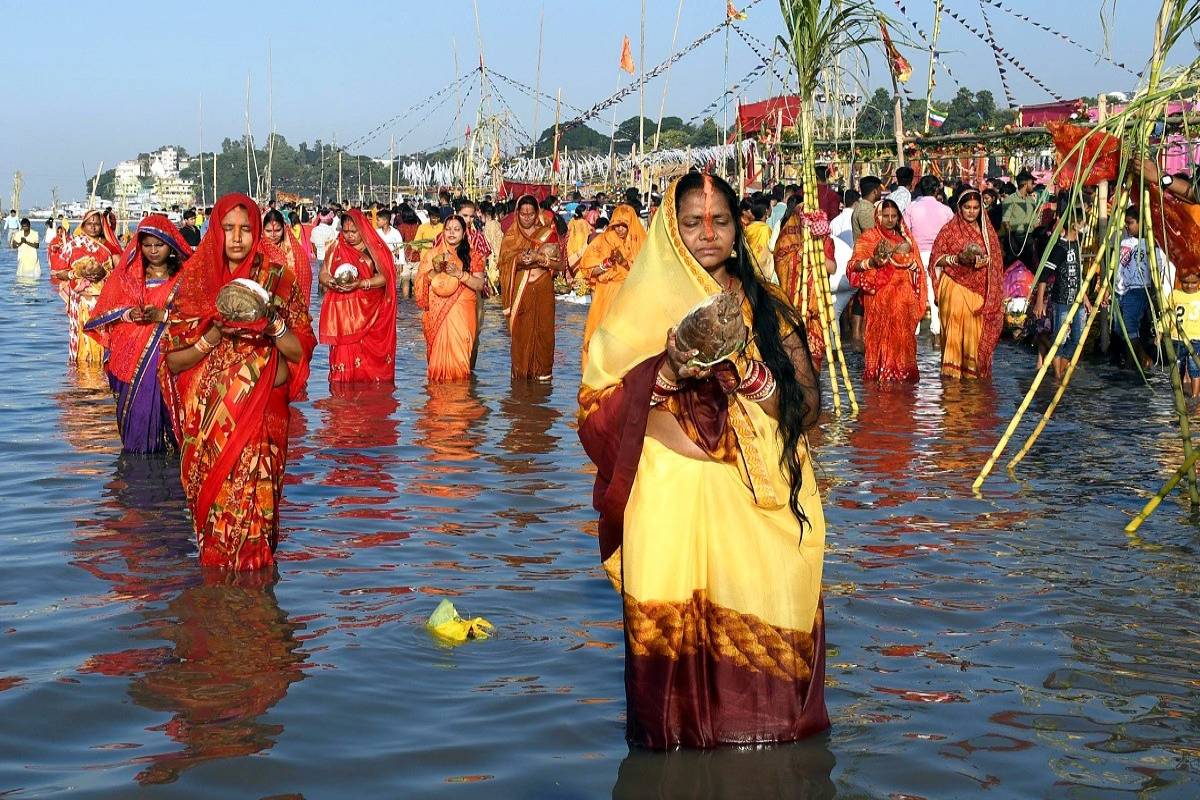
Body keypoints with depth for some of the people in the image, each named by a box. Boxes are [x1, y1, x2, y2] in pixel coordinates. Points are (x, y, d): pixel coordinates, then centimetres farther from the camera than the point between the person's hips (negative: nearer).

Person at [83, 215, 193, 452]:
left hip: (168, 355, -2)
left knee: (163, 407, -8)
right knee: (136, 410, -3)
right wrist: (128, 314, -11)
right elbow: (104, 314, 9)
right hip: (132, 356, 2)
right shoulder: (127, 275, 11)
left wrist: (163, 315, -18)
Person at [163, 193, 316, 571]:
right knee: (212, 498, 1)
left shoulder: (277, 280, 2)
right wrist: (215, 334, -13)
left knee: (253, 499, -9)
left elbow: (301, 350, 1)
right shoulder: (194, 282, 4)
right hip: (207, 418, 1)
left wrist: (273, 324, -16)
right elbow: (174, 360, 2)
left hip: (261, 415, -1)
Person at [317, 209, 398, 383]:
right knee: (345, 357, -6)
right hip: (342, 313, 1)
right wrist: (332, 282, -14)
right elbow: (323, 274, 9)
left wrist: (361, 284, -19)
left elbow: (384, 277, -4)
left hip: (369, 312, -1)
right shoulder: (336, 248, 10)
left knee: (372, 359, -6)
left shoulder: (375, 249, 4)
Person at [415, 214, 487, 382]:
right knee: (439, 350, -3)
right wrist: (435, 271, -14)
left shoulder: (472, 256, 5)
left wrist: (459, 273, -17)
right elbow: (421, 283, 3)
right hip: (438, 313, 1)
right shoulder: (432, 254, 8)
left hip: (462, 313, -1)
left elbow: (480, 285, -4)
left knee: (458, 352, -8)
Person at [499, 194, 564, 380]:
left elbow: (560, 265, -2)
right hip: (519, 290, 1)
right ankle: (520, 370, 7)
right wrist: (518, 260, -15)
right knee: (520, 331, -2)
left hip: (543, 289, -1)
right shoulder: (511, 236, 8)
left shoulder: (547, 234, 3)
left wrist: (539, 258, -16)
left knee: (543, 329, -1)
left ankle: (542, 371, 8)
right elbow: (504, 264, 5)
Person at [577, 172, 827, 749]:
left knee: (757, 622, -6)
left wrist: (747, 371, -14)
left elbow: (808, 406, 2)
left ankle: (754, 726, 14)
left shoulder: (766, 310, 11)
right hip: (670, 500, -1)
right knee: (674, 618, -6)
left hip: (757, 501, 1)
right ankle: (682, 728, 14)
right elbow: (599, 408, -1)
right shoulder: (643, 310, 6)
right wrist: (667, 372, -15)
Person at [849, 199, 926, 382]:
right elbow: (854, 264, -8)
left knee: (903, 336, 1)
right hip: (879, 296, -4)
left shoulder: (905, 237, 17)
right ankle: (879, 374, -4)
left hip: (903, 297, 4)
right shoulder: (869, 237, 2)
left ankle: (903, 372, 6)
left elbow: (916, 268, 20)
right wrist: (872, 262, -26)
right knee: (881, 335, -7)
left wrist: (909, 259, -2)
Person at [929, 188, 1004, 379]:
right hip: (955, 288, -3)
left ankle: (974, 373, 3)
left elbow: (996, 260, 14)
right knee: (955, 329, -9)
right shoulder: (950, 229, 3)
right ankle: (952, 371, -4)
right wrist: (957, 258, -15)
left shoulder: (987, 231, 12)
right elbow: (936, 258, 0)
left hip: (979, 290, 3)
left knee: (977, 331, -3)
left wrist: (984, 260, -6)